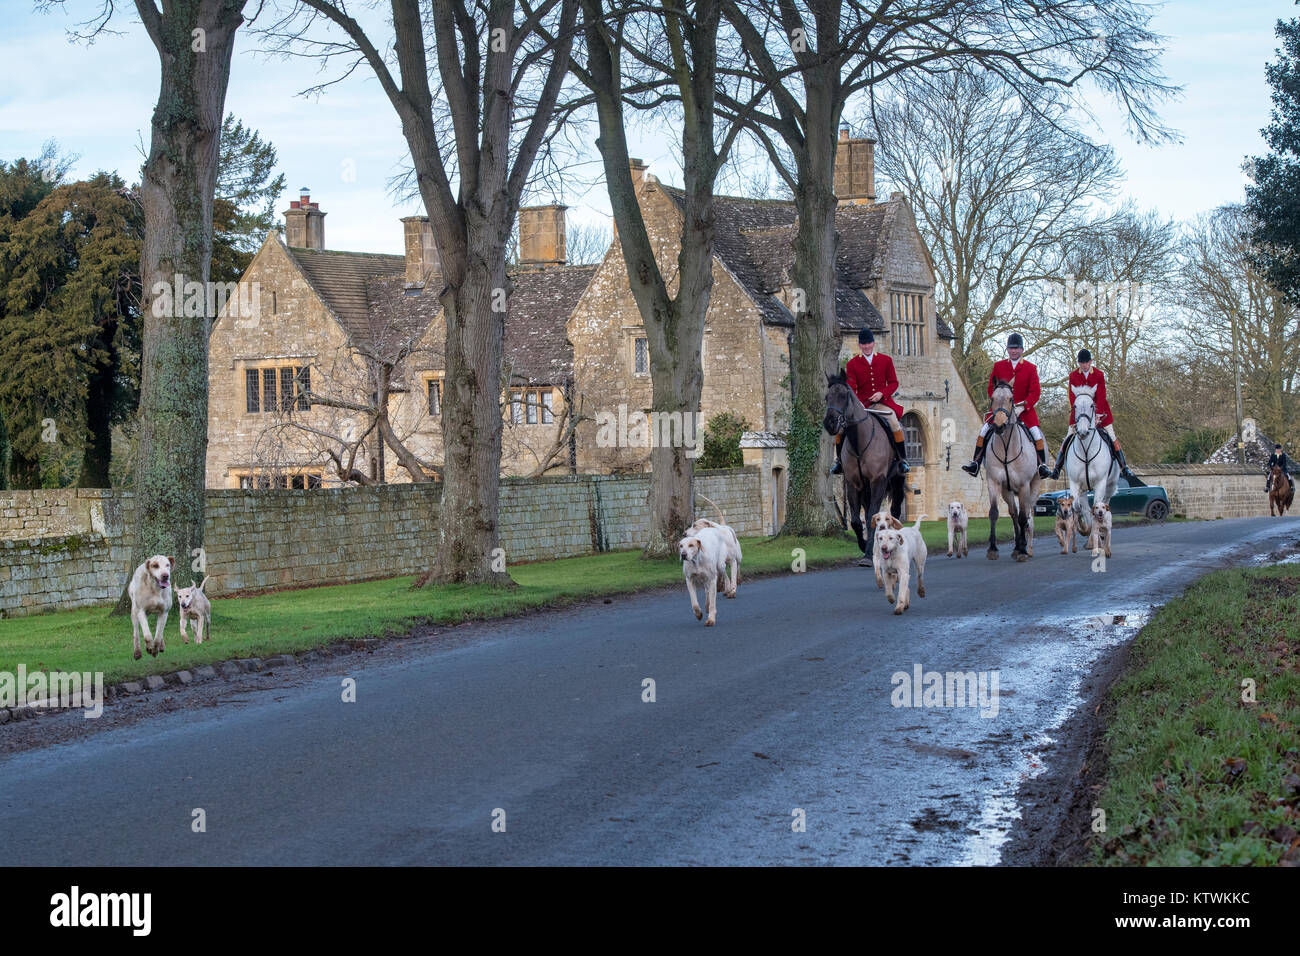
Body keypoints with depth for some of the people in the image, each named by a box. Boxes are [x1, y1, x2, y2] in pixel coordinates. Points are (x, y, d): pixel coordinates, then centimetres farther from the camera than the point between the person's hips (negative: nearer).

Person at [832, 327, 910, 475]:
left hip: (882, 403, -1)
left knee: (895, 425, -27)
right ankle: (839, 461, 1)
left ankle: (902, 460, -11)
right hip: (861, 404, 1)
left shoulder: (886, 360, 6)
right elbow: (850, 387, -2)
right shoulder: (852, 364, 5)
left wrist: (882, 393, -13)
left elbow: (894, 383, 6)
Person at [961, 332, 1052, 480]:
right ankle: (975, 463, -7)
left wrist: (1021, 407, -19)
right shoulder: (998, 366, 6)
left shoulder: (1031, 368, 1)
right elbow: (991, 389, 8)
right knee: (984, 431, -13)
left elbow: (1035, 393, -4)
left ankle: (1043, 466, -12)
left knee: (1036, 433, -19)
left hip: (1024, 408, -1)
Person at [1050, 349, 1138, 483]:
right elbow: (1072, 397, -6)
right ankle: (1057, 468, 3)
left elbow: (1101, 397, -9)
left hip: (1098, 411, -1)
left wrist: (1098, 415, -18)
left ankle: (1124, 468, 1)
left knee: (1112, 439, -4)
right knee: (1068, 439, -5)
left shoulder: (1099, 375, -5)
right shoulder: (1073, 376, -2)